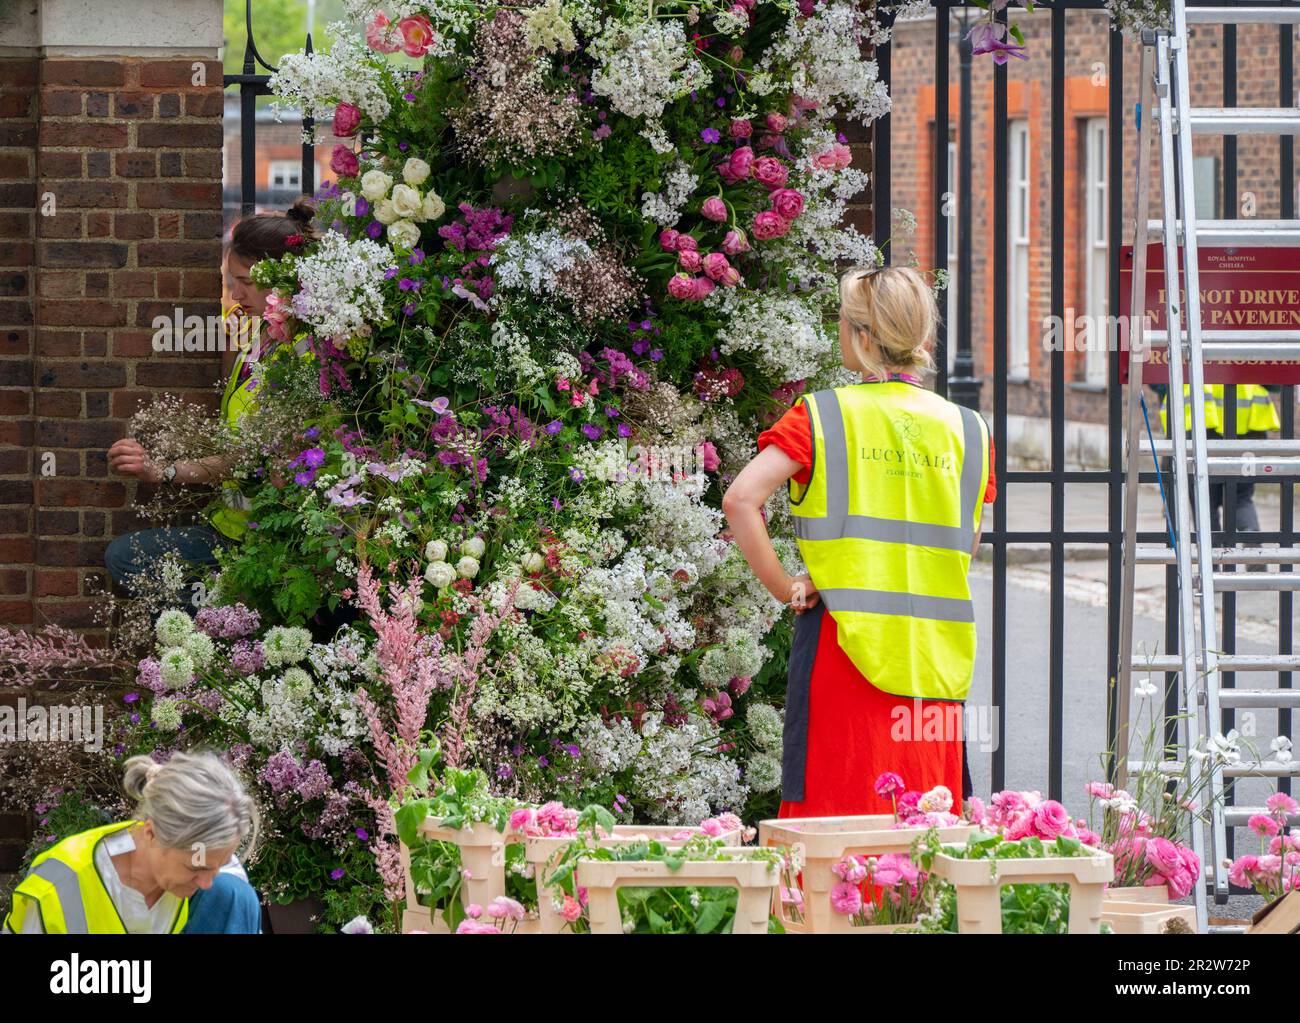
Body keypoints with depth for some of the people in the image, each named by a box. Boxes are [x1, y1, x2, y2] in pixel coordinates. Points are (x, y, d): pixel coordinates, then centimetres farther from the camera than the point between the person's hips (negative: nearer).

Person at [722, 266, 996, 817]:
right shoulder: (966, 428, 7)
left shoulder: (821, 416, -3)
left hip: (845, 640, -3)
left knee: (836, 814, -1)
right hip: (934, 655, 3)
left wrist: (783, 587, -6)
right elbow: (968, 544, 9)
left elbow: (741, 499, -14)